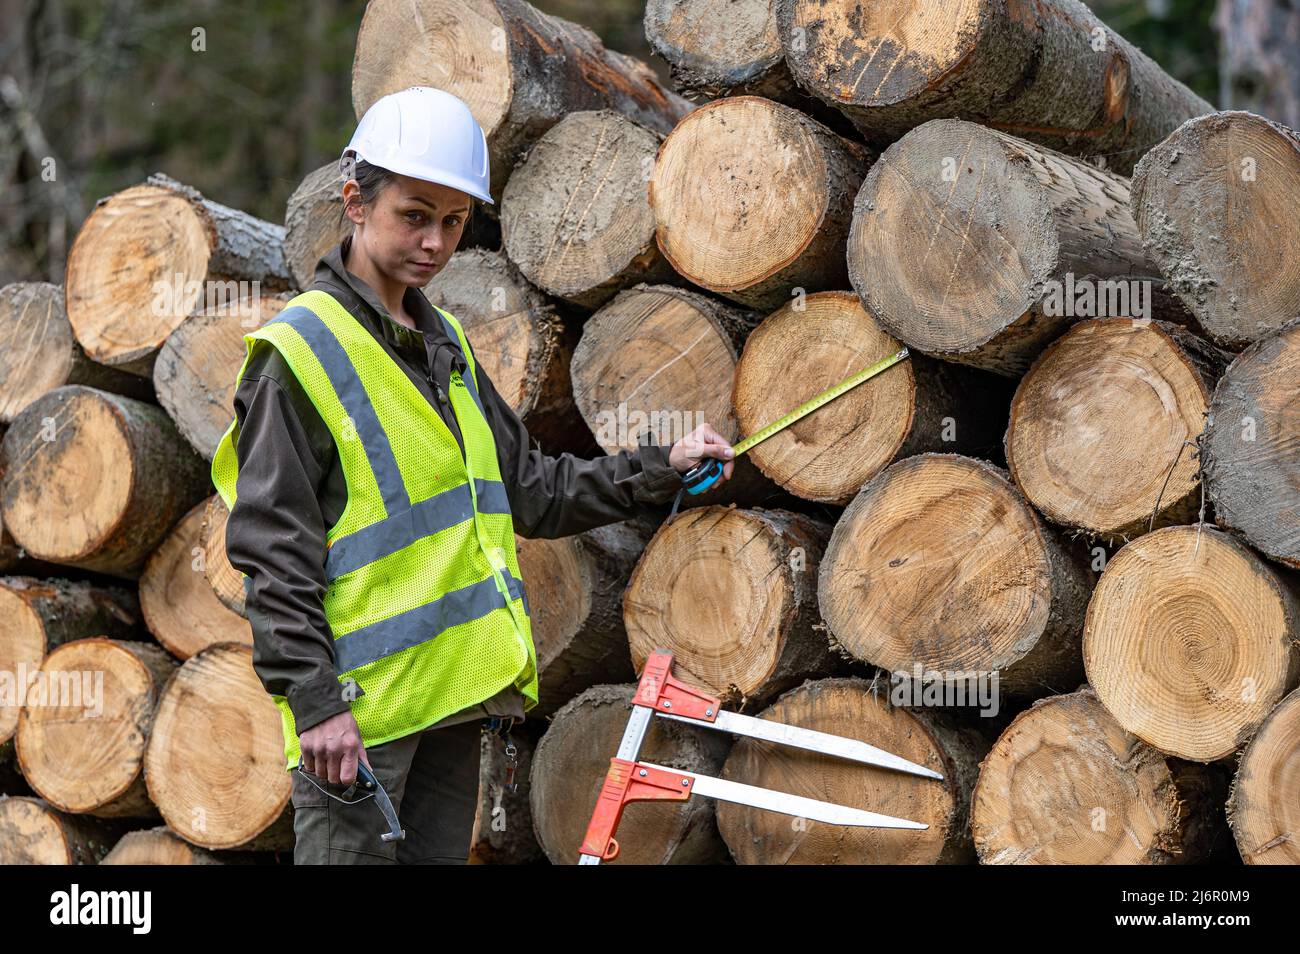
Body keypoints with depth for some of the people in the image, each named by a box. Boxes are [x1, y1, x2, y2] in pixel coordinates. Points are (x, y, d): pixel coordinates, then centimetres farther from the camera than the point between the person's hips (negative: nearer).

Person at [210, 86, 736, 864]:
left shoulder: (447, 345, 17)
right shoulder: (301, 350, -9)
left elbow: (528, 490, 24)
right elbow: (272, 548, -14)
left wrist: (660, 469, 16)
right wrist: (315, 702, -20)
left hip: (455, 697, 8)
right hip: (357, 709, -8)